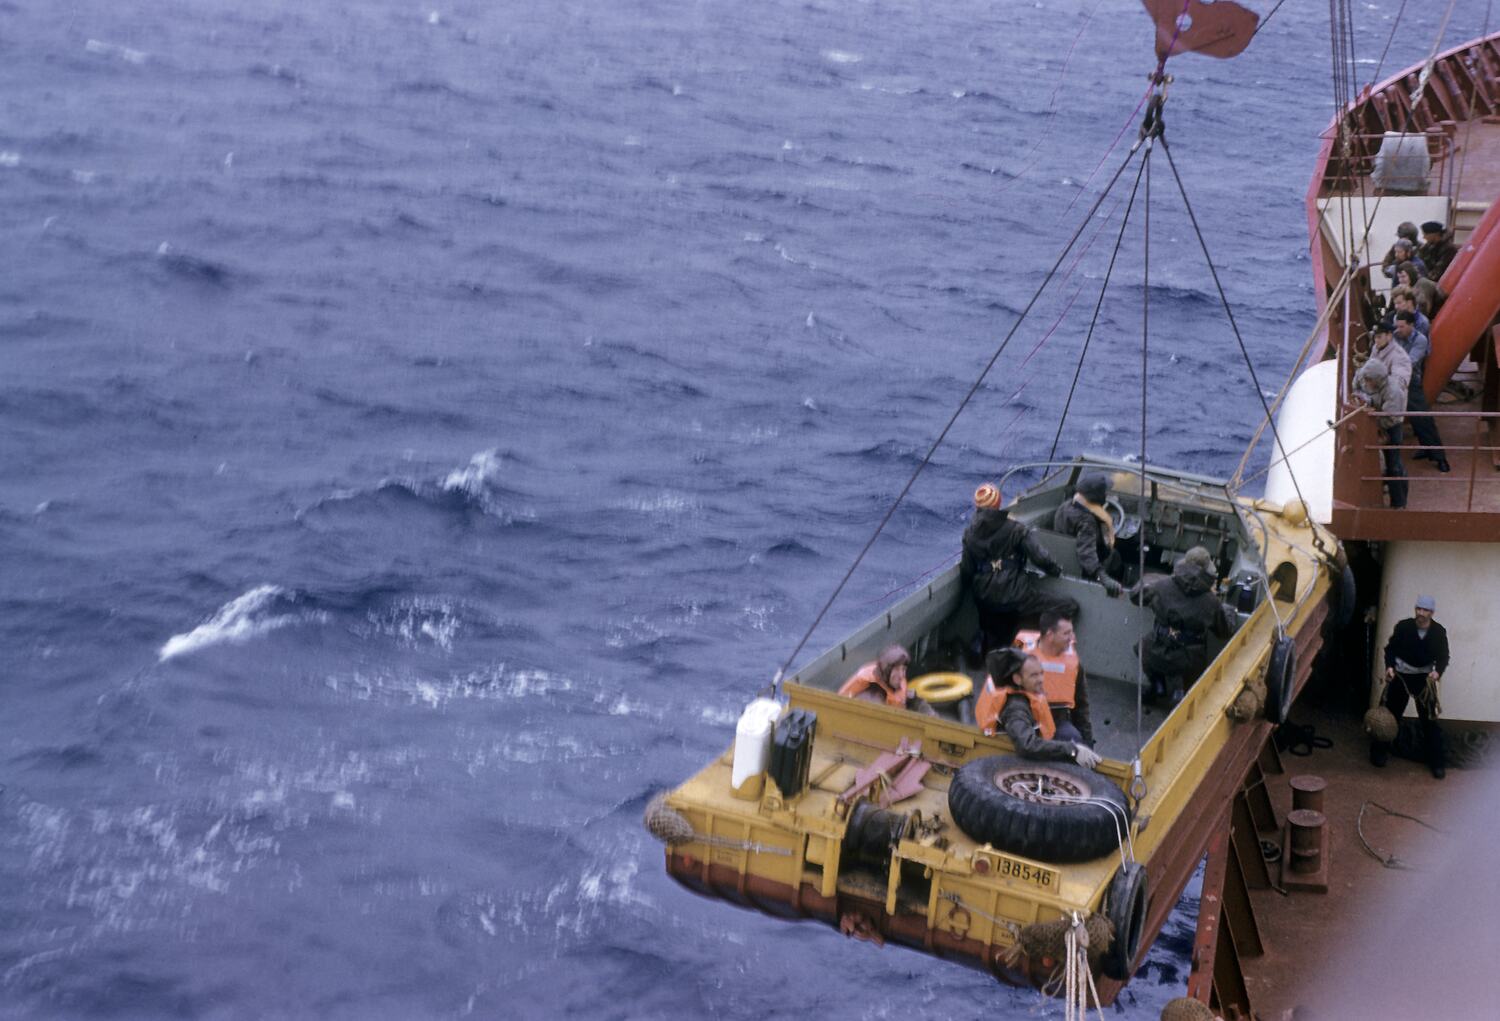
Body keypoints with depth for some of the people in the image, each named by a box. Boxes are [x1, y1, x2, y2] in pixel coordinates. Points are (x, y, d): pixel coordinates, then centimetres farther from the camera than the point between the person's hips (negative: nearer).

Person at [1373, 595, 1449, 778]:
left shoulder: (1439, 632, -10)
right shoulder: (1403, 626, -14)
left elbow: (1443, 657, -3)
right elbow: (1390, 648, -5)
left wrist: (1438, 672, -23)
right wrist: (1389, 666, -21)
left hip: (1424, 678, 0)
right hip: (1400, 675, 0)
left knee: (1429, 719, 0)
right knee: (1390, 714, 6)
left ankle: (1438, 763, 8)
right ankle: (1379, 753, 22)